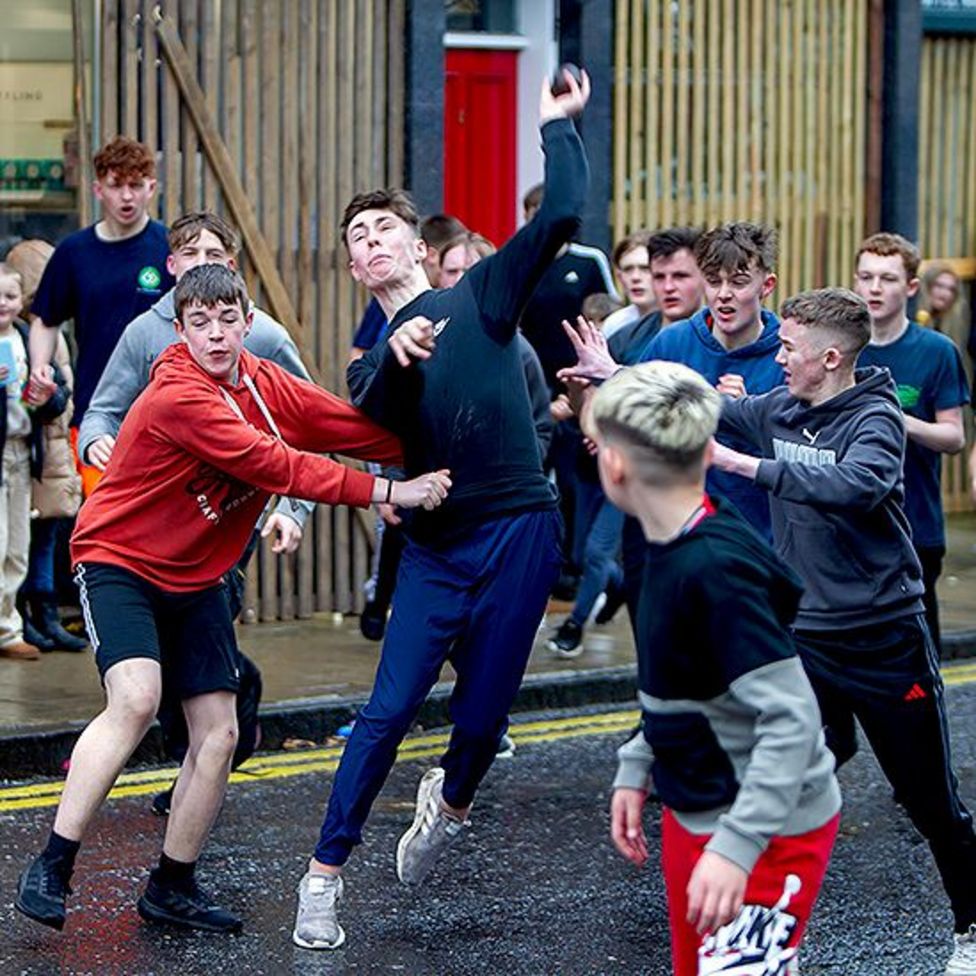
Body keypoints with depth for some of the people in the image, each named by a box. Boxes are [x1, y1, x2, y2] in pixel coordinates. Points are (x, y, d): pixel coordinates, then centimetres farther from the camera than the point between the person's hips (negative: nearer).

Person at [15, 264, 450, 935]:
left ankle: (173, 889, 17)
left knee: (219, 734, 2)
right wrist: (386, 492, -28)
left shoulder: (266, 386, -1)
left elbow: (351, 426, -3)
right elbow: (274, 466, -29)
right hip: (120, 562, -7)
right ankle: (52, 868, -20)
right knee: (136, 700, -27)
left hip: (197, 580, 7)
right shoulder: (177, 397, -25)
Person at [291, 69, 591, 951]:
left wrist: (557, 127, -3)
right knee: (388, 711, -7)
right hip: (436, 546, 2)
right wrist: (396, 357, -26)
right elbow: (365, 425, -10)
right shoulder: (373, 358, 13)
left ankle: (449, 803, 37)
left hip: (519, 531, -2)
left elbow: (560, 219, -8)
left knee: (482, 716, 3)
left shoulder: (480, 296, 5)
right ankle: (324, 876, 2)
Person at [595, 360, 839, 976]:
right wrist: (637, 770, 14)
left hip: (766, 831, -9)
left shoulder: (715, 568, -27)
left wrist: (737, 845, -33)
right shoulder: (672, 550, 1)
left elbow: (791, 717, -29)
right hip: (695, 814, 9)